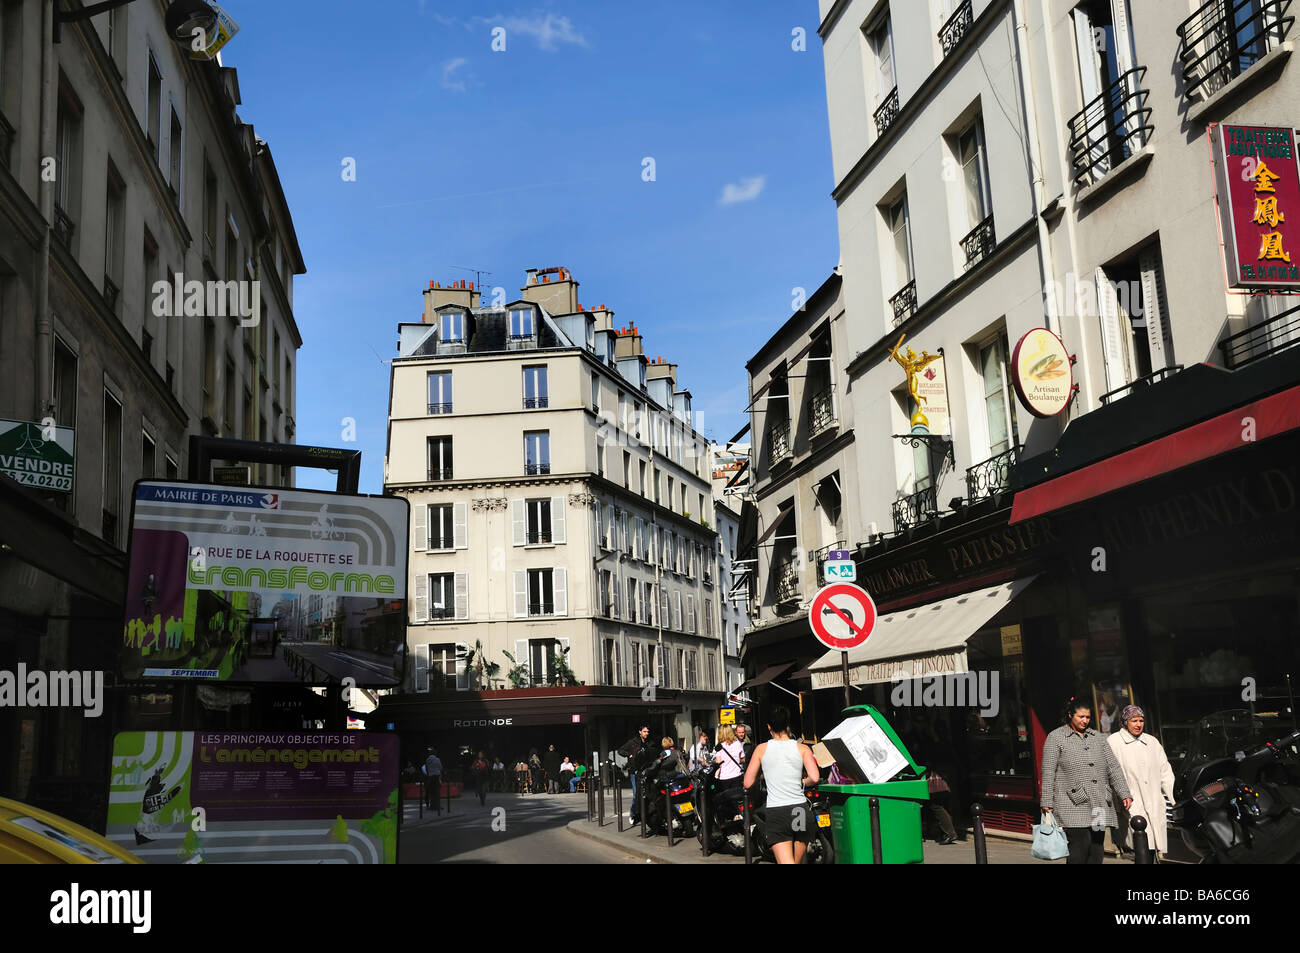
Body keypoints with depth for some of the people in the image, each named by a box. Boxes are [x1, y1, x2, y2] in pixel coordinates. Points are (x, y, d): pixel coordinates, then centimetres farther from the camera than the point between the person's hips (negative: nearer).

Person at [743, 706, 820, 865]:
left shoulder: (761, 749, 3)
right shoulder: (802, 748, 4)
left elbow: (748, 783, 3)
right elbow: (814, 778, -9)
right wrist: (802, 782, 12)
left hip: (775, 812, -2)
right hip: (800, 809, 2)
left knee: (786, 861, -10)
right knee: (797, 861, 17)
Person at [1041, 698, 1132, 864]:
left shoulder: (1096, 737, 18)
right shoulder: (1056, 738, 3)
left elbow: (1113, 766, 16)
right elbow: (1048, 772, -1)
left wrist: (1125, 794, 6)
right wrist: (1047, 803, -7)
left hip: (1099, 805, 5)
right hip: (1073, 806, -5)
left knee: (1096, 852, 2)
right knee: (1080, 846, -16)